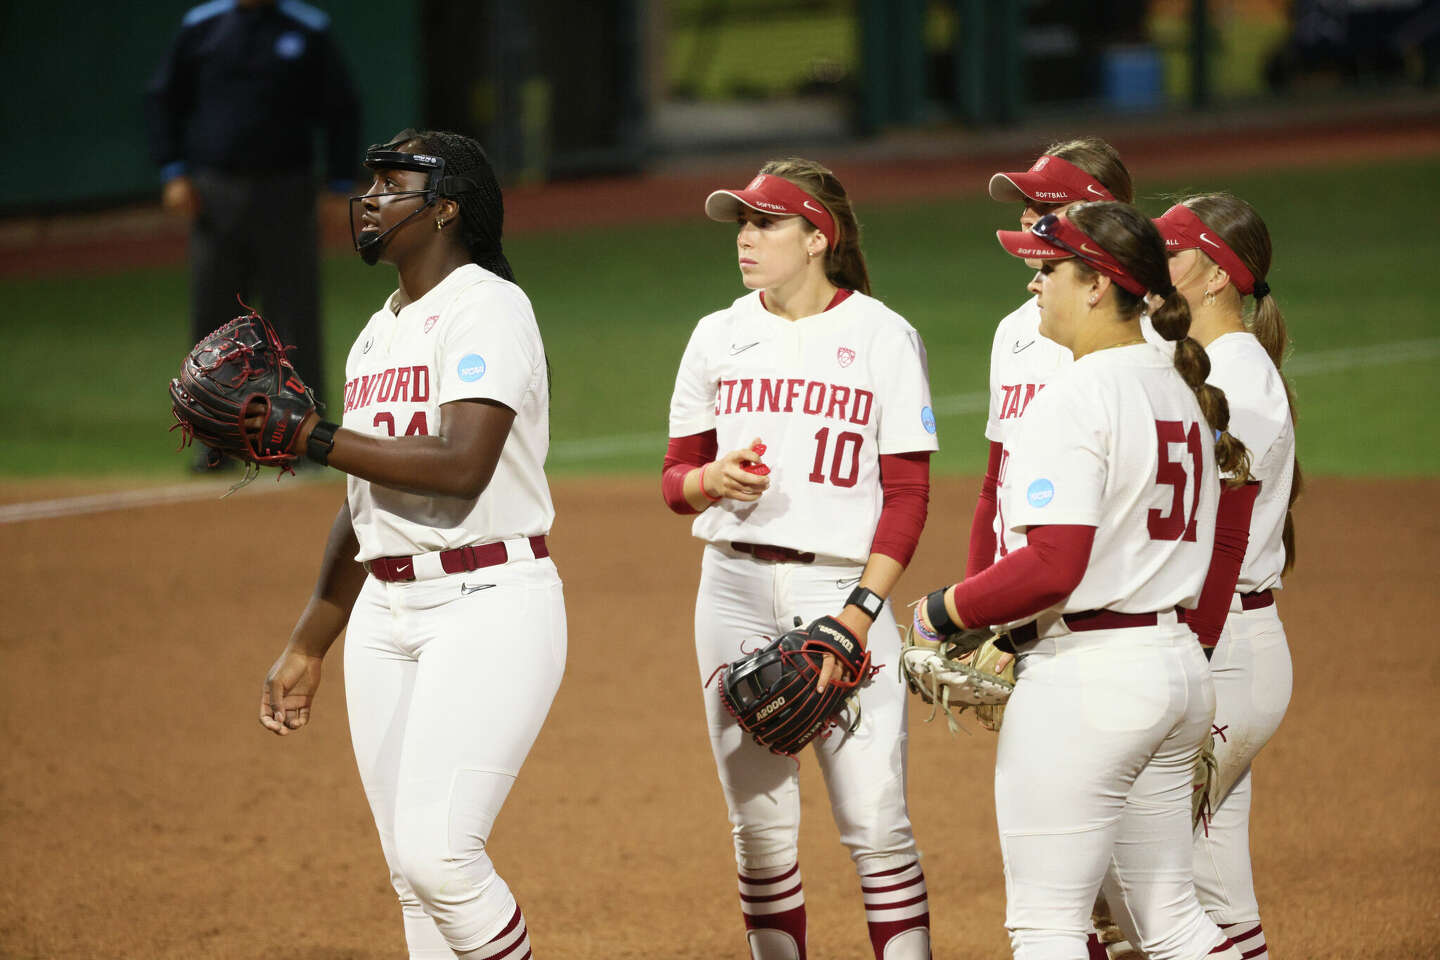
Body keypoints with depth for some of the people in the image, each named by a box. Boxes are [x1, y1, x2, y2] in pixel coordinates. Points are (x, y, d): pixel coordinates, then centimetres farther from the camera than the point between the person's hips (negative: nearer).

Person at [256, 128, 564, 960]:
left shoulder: (487, 308, -9)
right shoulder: (378, 335, 18)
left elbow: (462, 467, -23)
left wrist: (311, 437, -21)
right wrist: (308, 649, 24)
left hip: (491, 609, -9)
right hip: (386, 614, 9)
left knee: (437, 852, -19)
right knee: (412, 873, 7)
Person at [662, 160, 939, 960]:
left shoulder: (884, 337, -1)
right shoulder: (719, 337, 10)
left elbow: (908, 493, -3)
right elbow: (675, 479, 15)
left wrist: (860, 614, -13)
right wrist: (711, 480, -10)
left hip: (842, 586, -3)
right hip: (736, 589, 3)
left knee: (875, 823, -10)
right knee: (760, 827, 5)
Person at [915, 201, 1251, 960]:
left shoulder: (1074, 398, -16)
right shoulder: (1183, 393, 13)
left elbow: (1052, 566, -23)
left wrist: (946, 609, -10)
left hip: (1084, 673, -10)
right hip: (1178, 663, 10)